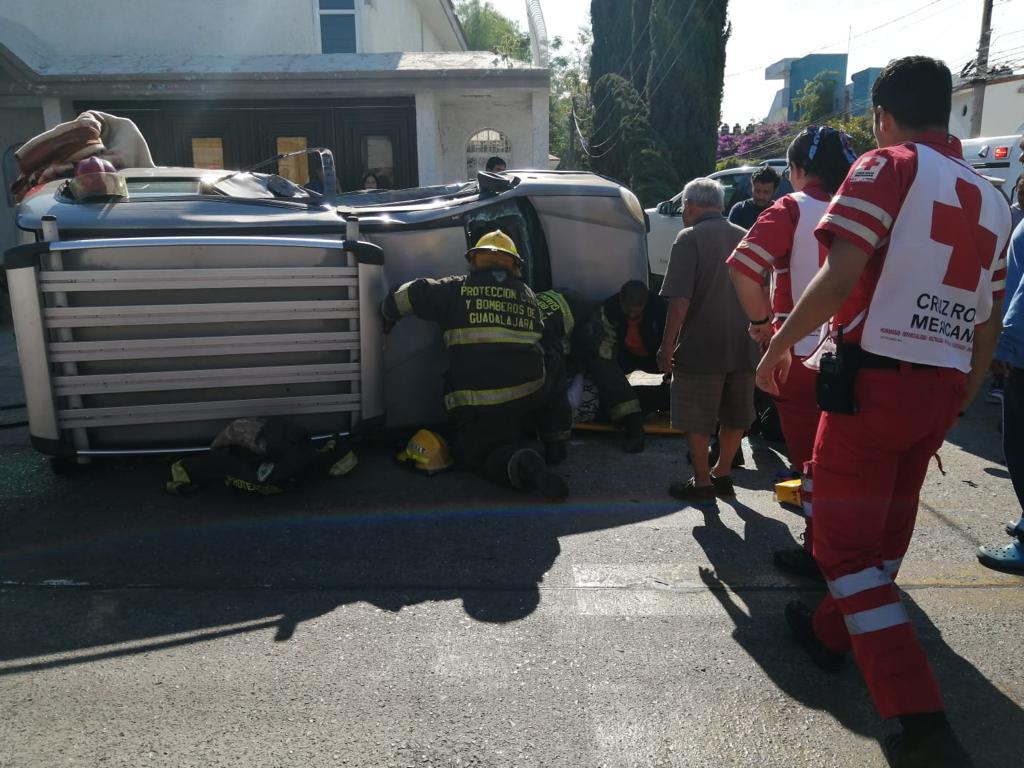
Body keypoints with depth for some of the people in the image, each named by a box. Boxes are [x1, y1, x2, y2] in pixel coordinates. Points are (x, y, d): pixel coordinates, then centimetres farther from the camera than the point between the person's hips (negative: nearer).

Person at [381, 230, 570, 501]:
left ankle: (518, 463, -19)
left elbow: (406, 296, 5)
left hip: (475, 404, -2)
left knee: (484, 455, 13)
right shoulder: (528, 295, 15)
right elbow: (548, 343, 22)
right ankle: (556, 441, 21)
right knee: (553, 386, 34)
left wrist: (388, 318, 25)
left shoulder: (457, 288, 6)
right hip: (530, 394, 3)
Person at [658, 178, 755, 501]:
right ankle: (722, 474, 29)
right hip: (742, 347, 6)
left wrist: (667, 345, -12)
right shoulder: (744, 237, 10)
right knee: (735, 415, 17)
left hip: (700, 349, -6)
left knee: (698, 419, 5)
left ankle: (701, 483, 13)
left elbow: (680, 300, -17)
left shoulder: (689, 238, -9)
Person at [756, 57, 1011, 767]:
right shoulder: (991, 200, 15)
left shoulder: (889, 168, -6)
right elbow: (989, 328, 17)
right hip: (941, 391, 8)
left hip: (874, 380, -8)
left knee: (846, 543, 0)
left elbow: (839, 278, -20)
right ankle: (832, 631, 44)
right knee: (886, 529, 22)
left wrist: (779, 344, -8)